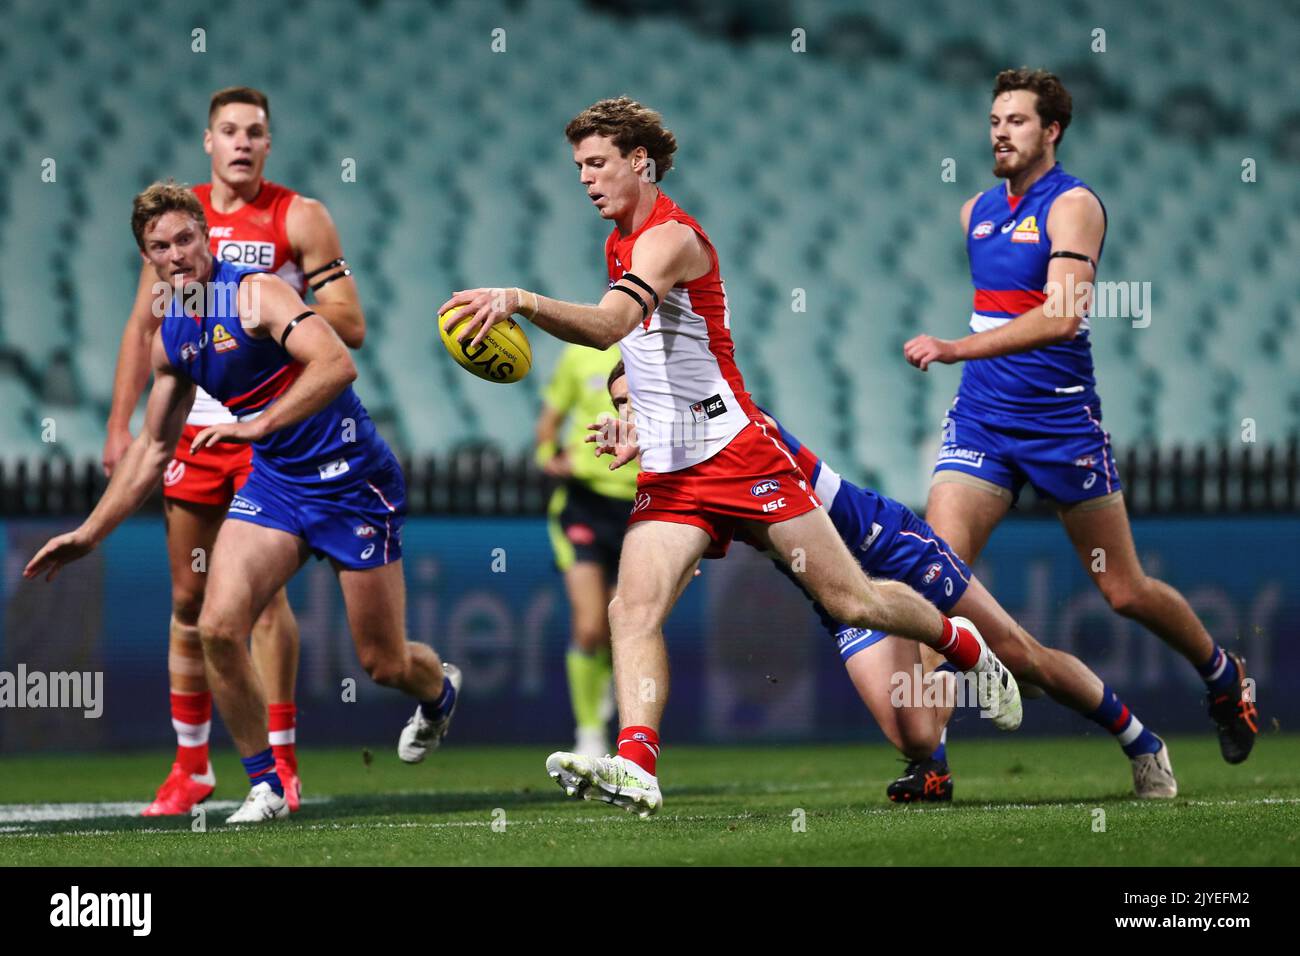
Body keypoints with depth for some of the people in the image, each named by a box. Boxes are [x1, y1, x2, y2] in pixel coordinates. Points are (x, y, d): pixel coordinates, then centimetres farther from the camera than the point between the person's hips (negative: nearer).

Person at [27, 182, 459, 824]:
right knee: (217, 627, -17)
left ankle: (439, 690, 42)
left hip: (352, 482, -6)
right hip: (272, 482, 6)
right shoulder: (171, 339, 6)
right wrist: (89, 535, 15)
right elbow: (153, 447, 18)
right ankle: (265, 787, -2)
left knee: (384, 664, 3)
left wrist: (260, 424, -40)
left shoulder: (254, 293, -17)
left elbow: (337, 363, -32)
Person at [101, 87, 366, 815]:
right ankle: (192, 765, 13)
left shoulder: (299, 219, -1)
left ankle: (279, 761, -3)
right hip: (191, 427, 4)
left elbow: (351, 324, -5)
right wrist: (120, 425, 9)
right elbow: (143, 326, 14)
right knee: (190, 597, 5)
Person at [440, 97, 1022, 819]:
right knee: (633, 610, -17)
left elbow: (608, 325, -35)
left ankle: (963, 646, 29)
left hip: (740, 453, -7)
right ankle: (635, 766, -30)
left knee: (850, 602, 2)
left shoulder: (669, 237, -17)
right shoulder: (621, 242, 13)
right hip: (670, 472, 8)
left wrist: (520, 300, -46)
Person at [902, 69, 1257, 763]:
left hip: (1061, 420, -5)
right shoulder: (977, 210, 11)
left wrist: (954, 348, -30)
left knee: (1125, 593, 5)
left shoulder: (1071, 205, -11)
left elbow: (1062, 316, -26)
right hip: (980, 415, 5)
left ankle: (1224, 679, 33)